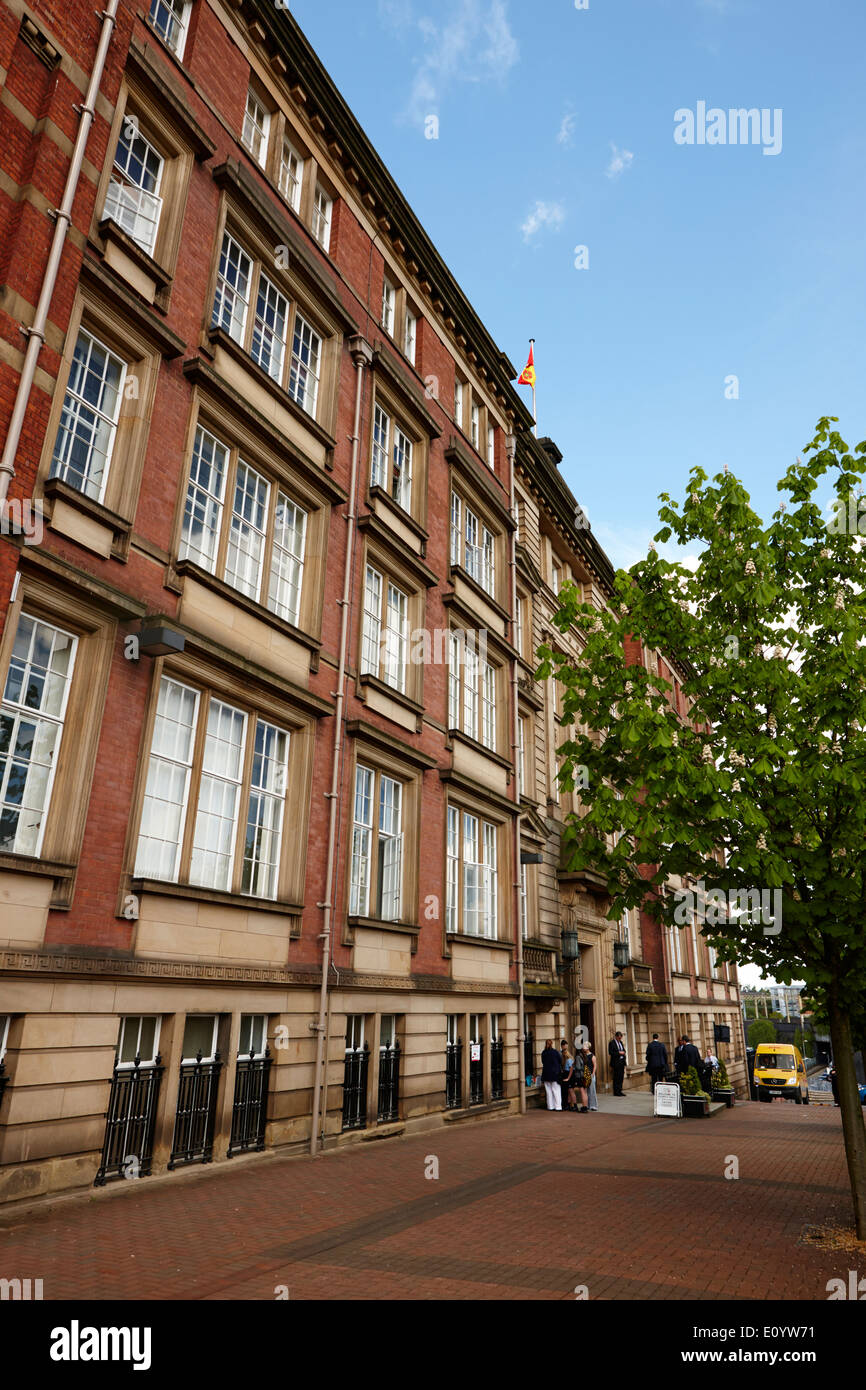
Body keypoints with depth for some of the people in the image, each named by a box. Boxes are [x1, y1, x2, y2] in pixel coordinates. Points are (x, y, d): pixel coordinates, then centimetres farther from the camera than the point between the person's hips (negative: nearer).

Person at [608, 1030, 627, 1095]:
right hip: (616, 1063, -7)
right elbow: (611, 1053, -15)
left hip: (622, 1062, 7)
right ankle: (616, 1092, 1)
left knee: (621, 1077, 8)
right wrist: (619, 1053, -17)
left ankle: (620, 1091, 14)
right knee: (616, 1078, -5)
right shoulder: (612, 1043, -9)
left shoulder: (621, 1042, 15)